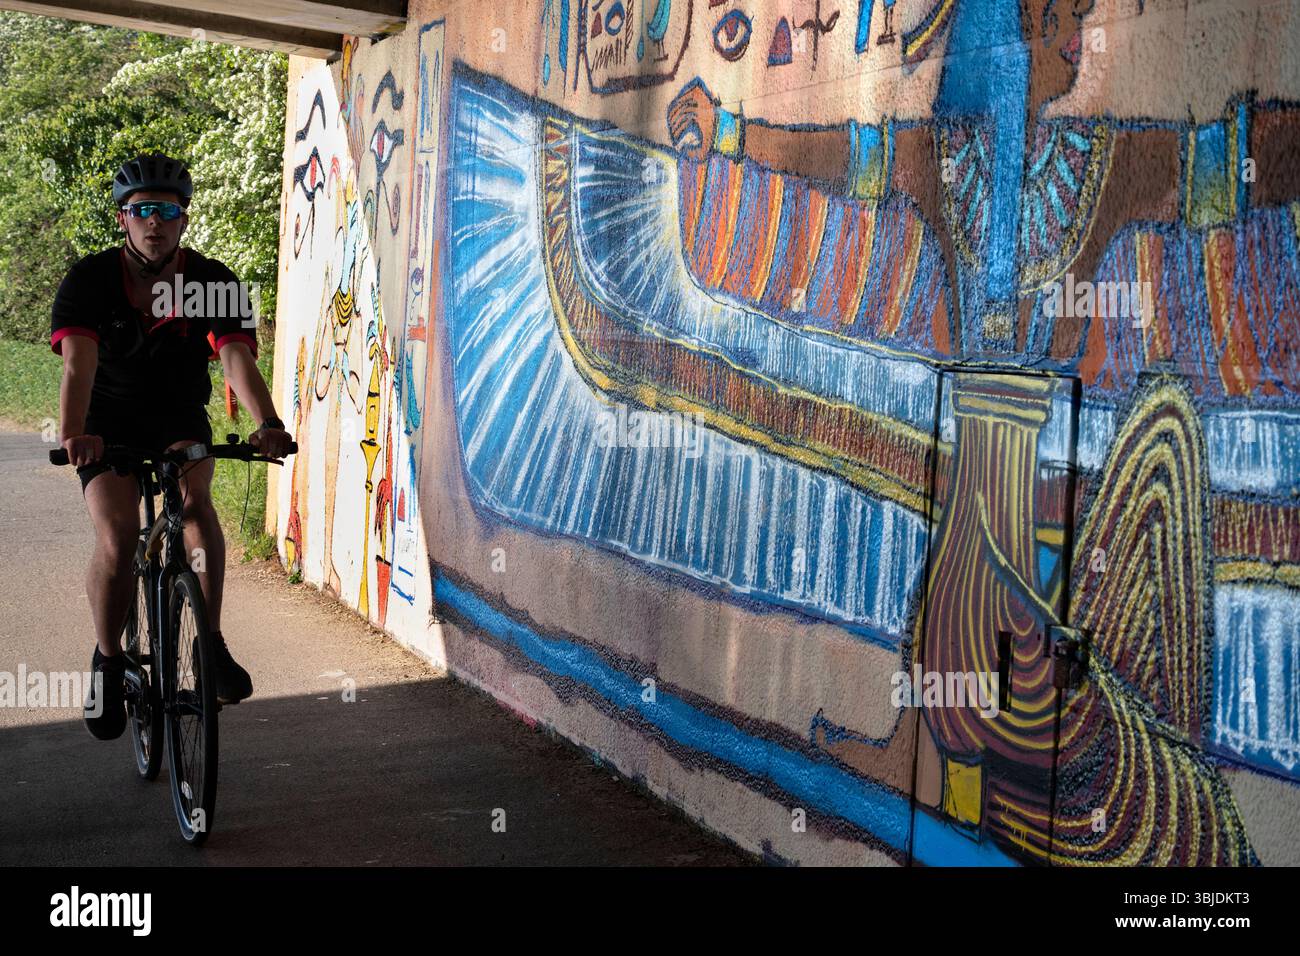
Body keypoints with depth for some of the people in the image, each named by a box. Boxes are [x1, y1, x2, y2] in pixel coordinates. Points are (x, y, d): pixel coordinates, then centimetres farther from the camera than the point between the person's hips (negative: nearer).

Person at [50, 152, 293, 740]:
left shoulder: (213, 283, -14)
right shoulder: (88, 281, -16)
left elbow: (236, 357, -29)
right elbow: (79, 363, -32)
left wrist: (267, 423, -49)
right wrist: (72, 434, -52)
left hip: (179, 420, 1)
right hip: (109, 425, -1)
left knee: (195, 499, -31)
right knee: (117, 539, -21)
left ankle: (211, 643, -21)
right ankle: (108, 659, 4)